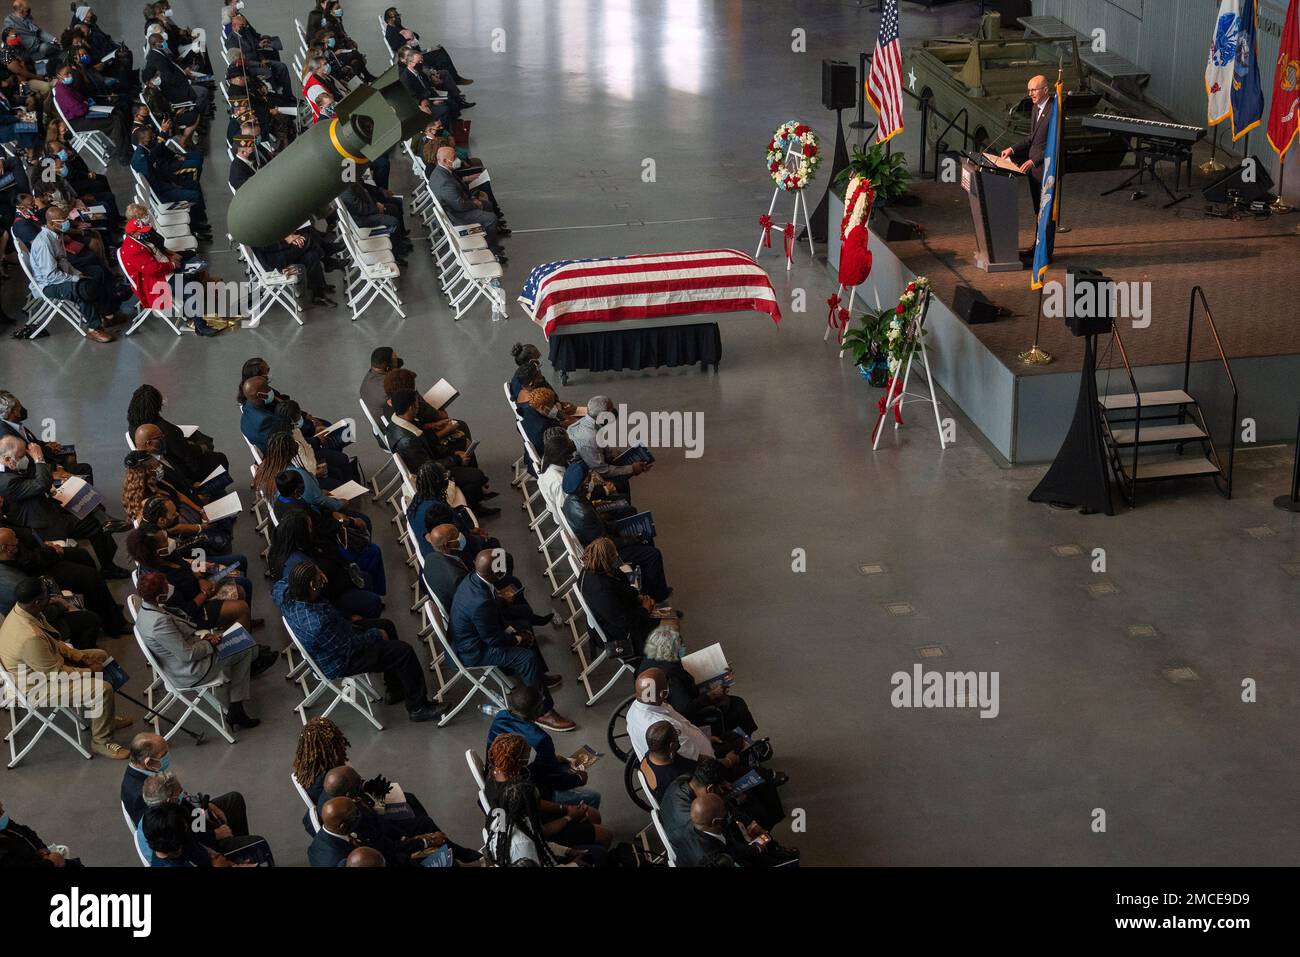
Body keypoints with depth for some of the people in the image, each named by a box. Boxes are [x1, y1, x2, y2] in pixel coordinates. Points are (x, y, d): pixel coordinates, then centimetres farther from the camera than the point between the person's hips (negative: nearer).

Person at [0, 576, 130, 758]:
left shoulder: (21, 610, -9)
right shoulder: (30, 637, -38)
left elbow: (52, 642, 8)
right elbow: (56, 674, -26)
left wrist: (80, 657, 1)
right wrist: (89, 671, -12)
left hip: (46, 663, 10)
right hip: (37, 688, -10)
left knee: (100, 656, 17)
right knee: (103, 690, -21)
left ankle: (105, 718, 28)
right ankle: (101, 742, 1)